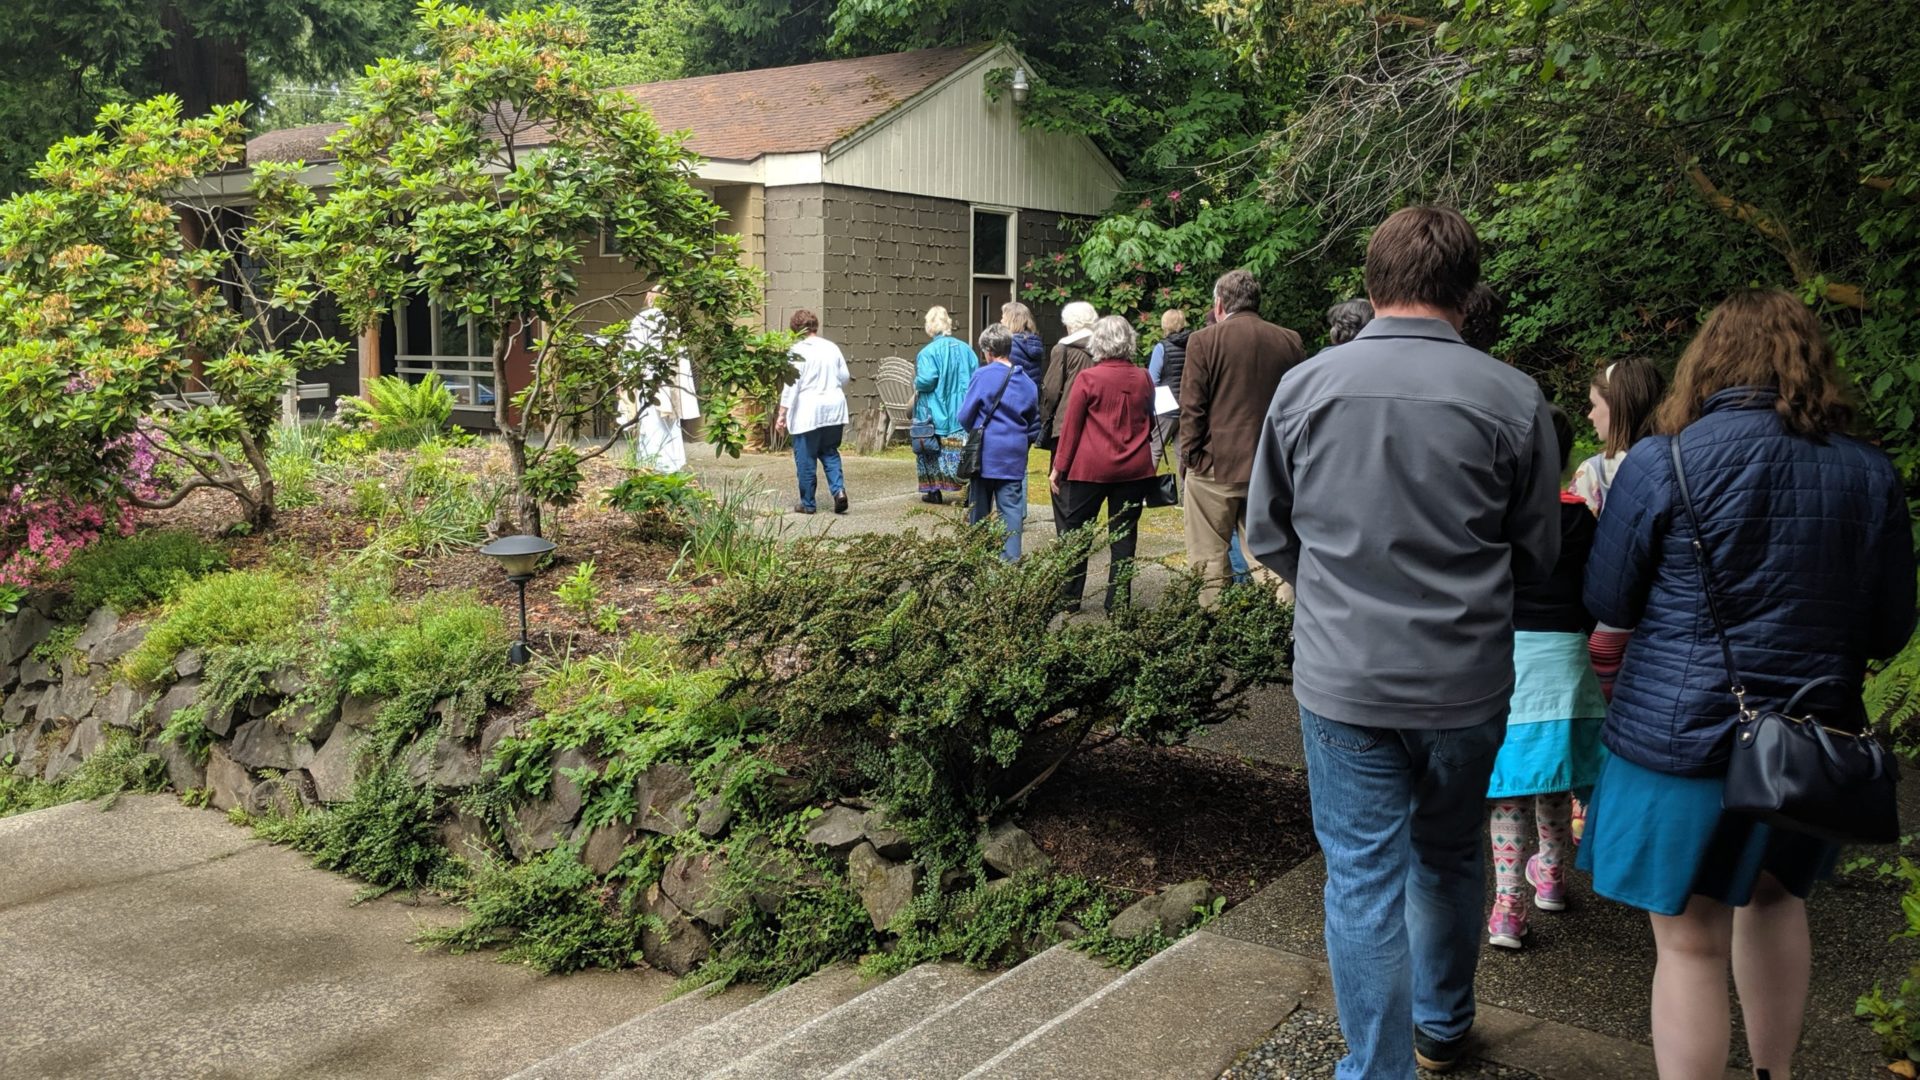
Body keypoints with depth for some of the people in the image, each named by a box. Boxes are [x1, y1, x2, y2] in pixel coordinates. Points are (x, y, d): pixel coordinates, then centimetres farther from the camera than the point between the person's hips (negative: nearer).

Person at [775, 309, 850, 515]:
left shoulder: (798, 350, -10)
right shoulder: (832, 348, 6)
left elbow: (791, 385, -12)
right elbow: (844, 377, 13)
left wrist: (782, 414, -8)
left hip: (808, 411, -5)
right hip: (834, 408, 5)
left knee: (806, 457, 5)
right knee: (829, 452, 17)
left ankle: (807, 502, 12)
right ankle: (838, 489, -4)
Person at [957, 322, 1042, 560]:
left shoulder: (982, 376, -8)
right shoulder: (1027, 382, 7)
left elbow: (965, 416, -5)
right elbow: (1034, 425, 12)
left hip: (985, 453, -2)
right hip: (1015, 458, 3)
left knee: (979, 509, 9)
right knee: (1011, 510, 2)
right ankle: (1011, 560, -3)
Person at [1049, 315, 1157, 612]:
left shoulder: (1088, 378, -8)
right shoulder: (1143, 379, 3)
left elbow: (1070, 425, -5)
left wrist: (1059, 467, 1)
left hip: (1090, 467, -3)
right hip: (1135, 468, 3)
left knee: (1076, 531, 8)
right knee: (1123, 535, 7)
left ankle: (1070, 598, 12)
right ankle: (1117, 603, 8)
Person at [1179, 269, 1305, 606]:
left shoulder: (1204, 341, -6)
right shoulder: (1290, 341, 5)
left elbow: (1191, 409, -7)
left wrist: (1189, 458, 3)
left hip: (1214, 467, -4)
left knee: (1210, 566, 3)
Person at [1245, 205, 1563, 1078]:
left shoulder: (1303, 386, -7)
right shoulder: (1514, 401, -10)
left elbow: (1267, 534, 3)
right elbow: (1537, 554, 1)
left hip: (1342, 679, -1)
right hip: (1466, 683, 1)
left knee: (1363, 881, 8)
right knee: (1449, 860, 22)